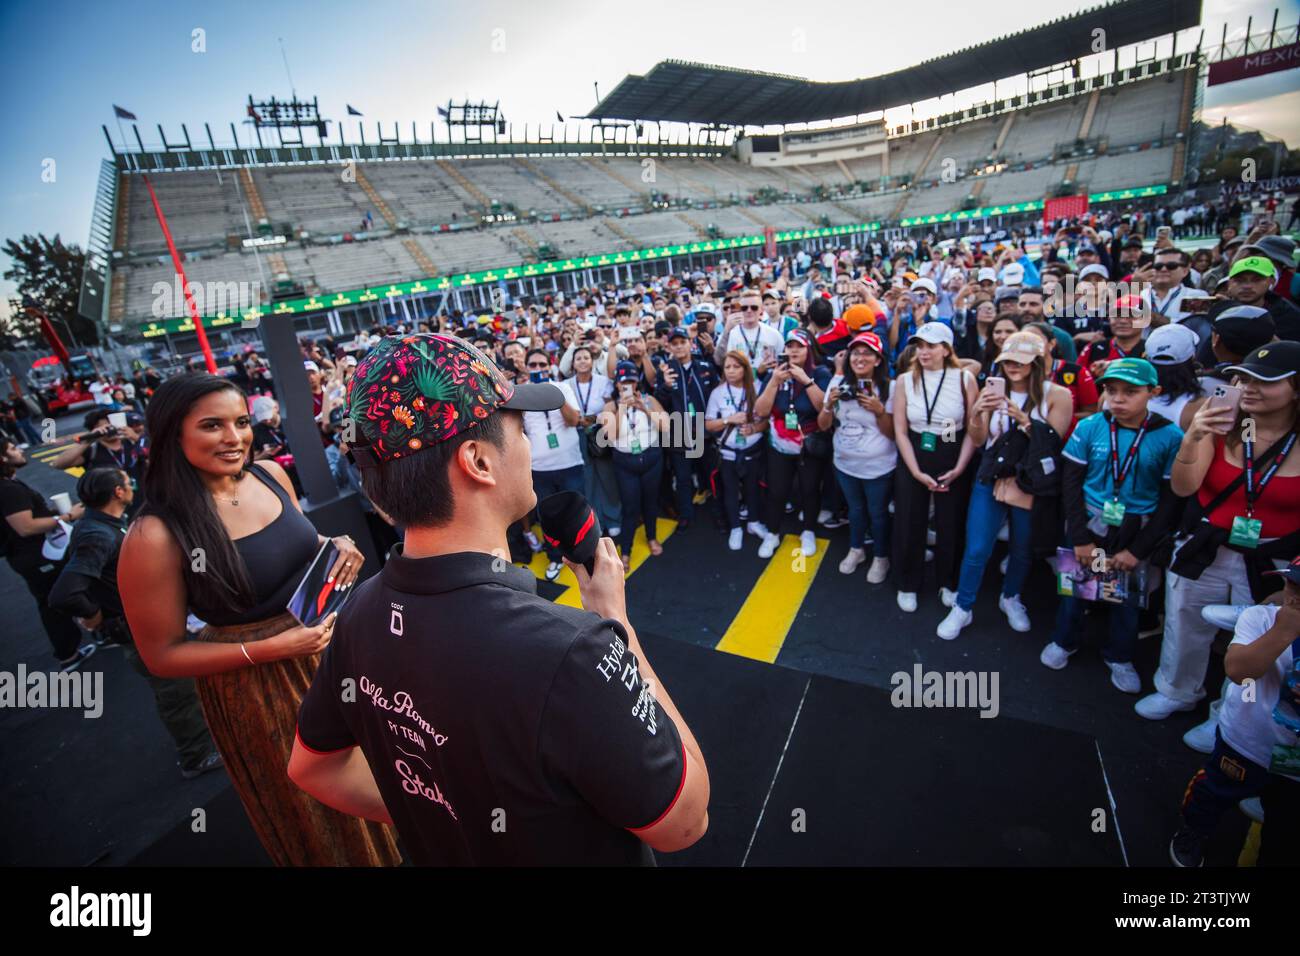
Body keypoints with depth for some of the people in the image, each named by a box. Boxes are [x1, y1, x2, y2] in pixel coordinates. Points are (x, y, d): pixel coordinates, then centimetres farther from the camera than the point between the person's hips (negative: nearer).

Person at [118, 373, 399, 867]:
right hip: (253, 686, -5)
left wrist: (337, 547, -12)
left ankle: (384, 846, 56)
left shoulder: (270, 474, -8)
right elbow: (162, 655, -14)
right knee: (311, 813, 20)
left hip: (325, 644, 6)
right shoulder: (156, 536, -23)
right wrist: (269, 649, -24)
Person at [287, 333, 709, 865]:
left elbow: (313, 766, 0)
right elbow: (684, 820, -24)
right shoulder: (564, 651, -41)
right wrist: (615, 620, -22)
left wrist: (440, 817, 5)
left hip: (440, 852, 5)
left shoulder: (361, 612, -18)